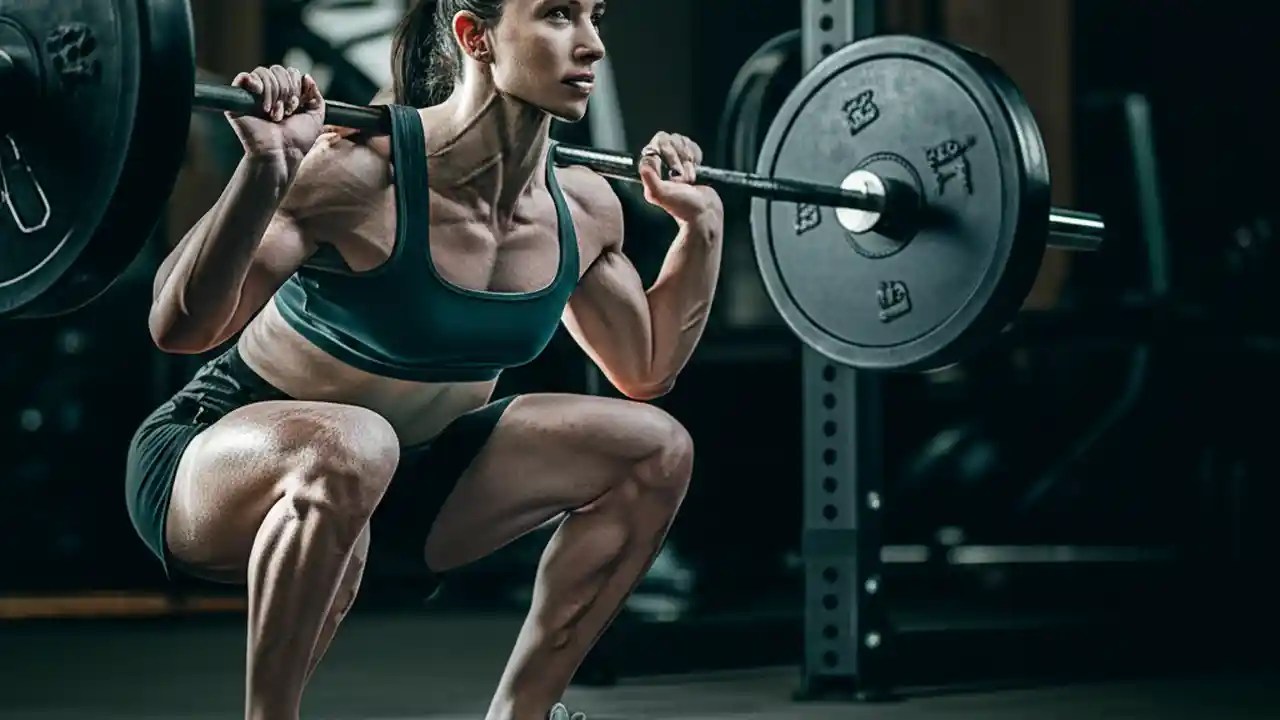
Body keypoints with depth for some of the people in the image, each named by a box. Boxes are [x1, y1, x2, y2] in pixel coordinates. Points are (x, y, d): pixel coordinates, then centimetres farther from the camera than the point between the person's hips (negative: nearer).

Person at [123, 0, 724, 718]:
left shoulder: (584, 209, -5)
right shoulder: (366, 173, -27)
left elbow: (647, 370, 12)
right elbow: (180, 327, -30)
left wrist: (702, 220, 6)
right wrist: (265, 168, -42)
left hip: (403, 474, 7)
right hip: (215, 466, -7)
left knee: (656, 450, -1)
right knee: (348, 447, -41)